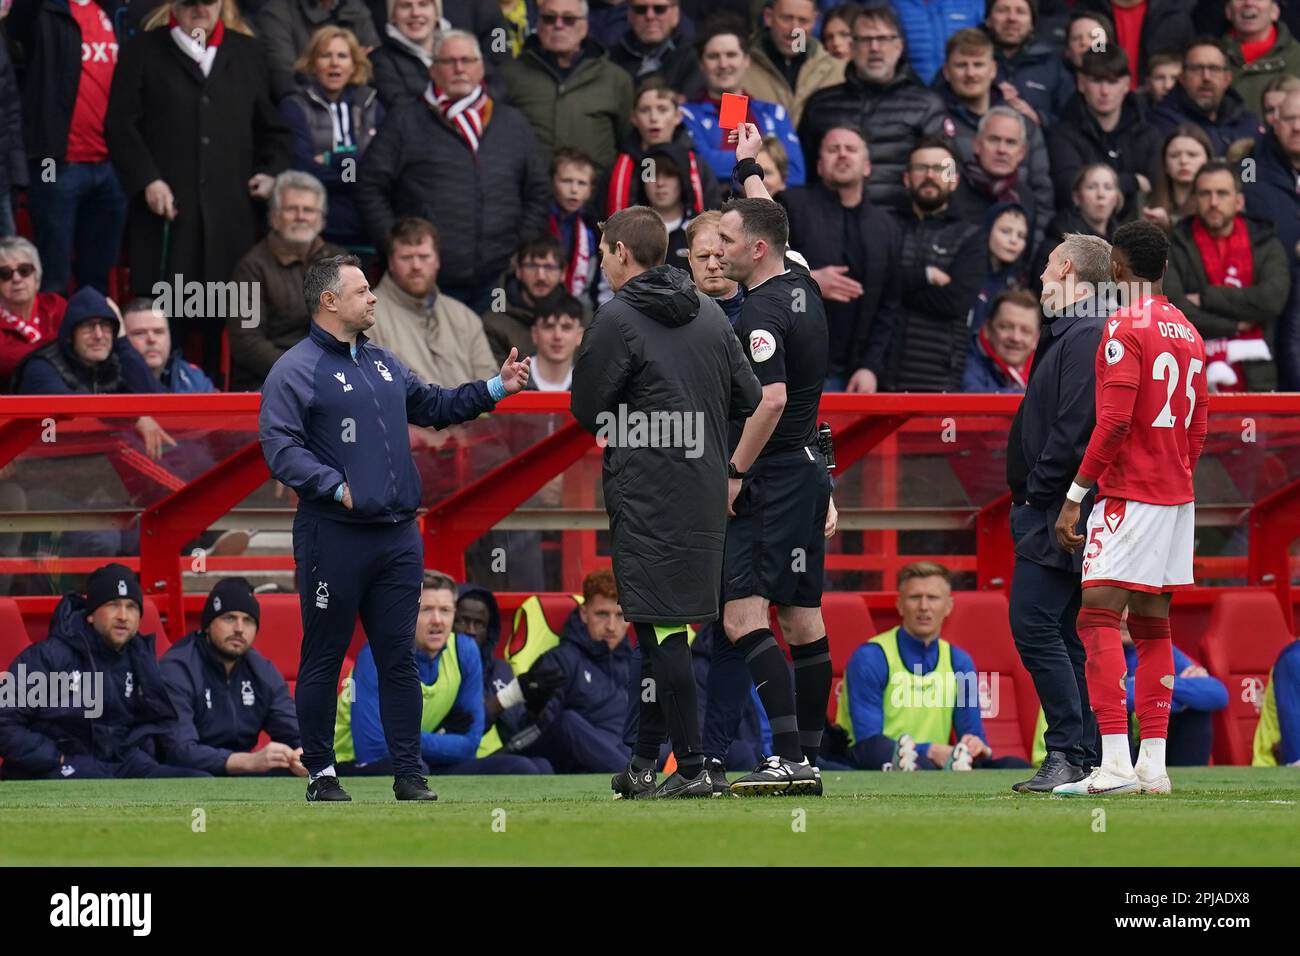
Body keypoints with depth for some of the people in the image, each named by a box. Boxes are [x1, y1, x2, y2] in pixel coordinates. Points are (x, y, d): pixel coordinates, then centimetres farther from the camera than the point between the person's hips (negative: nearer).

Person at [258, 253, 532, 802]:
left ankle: (409, 773, 10)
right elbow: (280, 448, -14)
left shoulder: (383, 364, 18)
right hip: (333, 535, -6)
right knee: (323, 658, 1)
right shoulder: (295, 371, -6)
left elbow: (432, 407, 31)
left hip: (398, 535, 7)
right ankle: (321, 773, 8)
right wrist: (334, 486, -24)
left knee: (398, 658, 7)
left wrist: (495, 389, 23)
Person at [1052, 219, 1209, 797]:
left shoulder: (1126, 328, -10)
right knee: (1152, 626, 9)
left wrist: (1074, 495, -14)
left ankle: (1114, 762, -21)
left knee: (1099, 617, -11)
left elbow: (1114, 422, -17)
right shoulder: (1188, 334, 14)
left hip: (1128, 493, -8)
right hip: (1177, 495, 8)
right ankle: (1153, 764, 6)